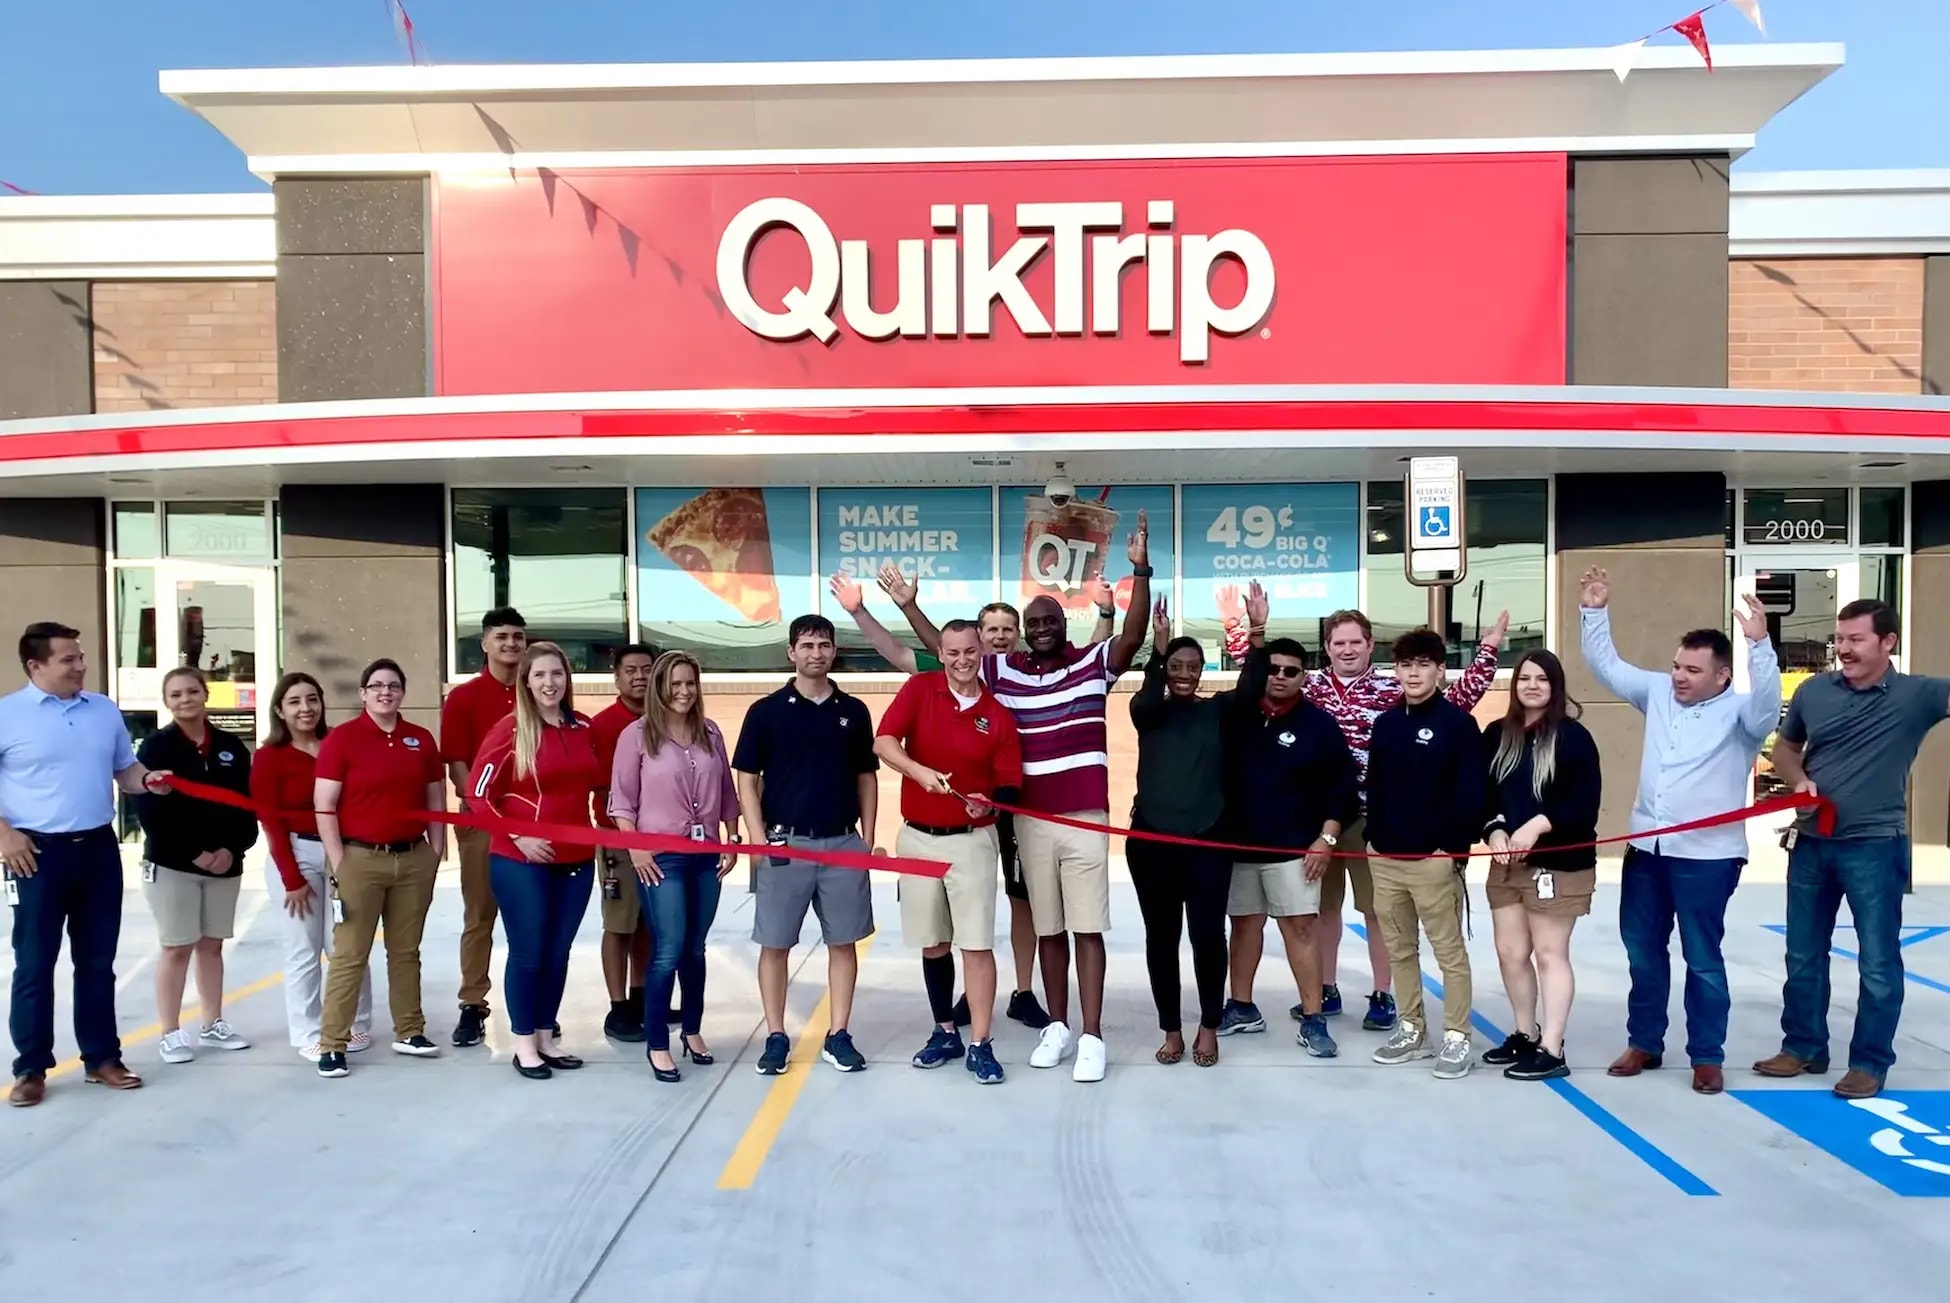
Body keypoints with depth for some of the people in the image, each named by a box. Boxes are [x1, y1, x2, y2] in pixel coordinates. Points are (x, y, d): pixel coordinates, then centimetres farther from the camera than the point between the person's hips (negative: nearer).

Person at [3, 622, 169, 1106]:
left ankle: (102, 1057, 20)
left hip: (99, 848, 5)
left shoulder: (105, 710, 9)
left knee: (97, 961, 11)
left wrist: (149, 780, -6)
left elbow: (125, 770, 16)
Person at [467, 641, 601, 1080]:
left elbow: (599, 783, 18)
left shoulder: (585, 728, 5)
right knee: (527, 952, 4)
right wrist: (518, 837, -14)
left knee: (558, 952, 12)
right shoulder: (510, 731, -8)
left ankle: (546, 1038, 26)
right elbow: (478, 794, -7)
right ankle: (524, 1045, 17)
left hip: (576, 860, 4)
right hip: (521, 862, -4)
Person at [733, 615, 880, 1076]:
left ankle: (838, 1035, 17)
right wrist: (759, 841, -9)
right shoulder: (766, 711, -1)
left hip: (842, 843, 2)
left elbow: (866, 778, 11)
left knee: (844, 942, 7)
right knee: (775, 944, 5)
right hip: (784, 843, -2)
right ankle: (776, 1037, 17)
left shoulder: (854, 711, 6)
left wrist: (867, 838, 5)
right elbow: (747, 780, 0)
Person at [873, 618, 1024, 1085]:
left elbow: (1011, 784, -2)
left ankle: (980, 1045, 4)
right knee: (932, 943, 13)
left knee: (977, 943, -4)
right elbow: (883, 742, -15)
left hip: (971, 840, -1)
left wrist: (989, 803, -24)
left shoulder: (997, 714, -3)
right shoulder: (919, 689, -3)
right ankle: (945, 1033, 28)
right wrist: (921, 772, -31)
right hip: (917, 837, 2)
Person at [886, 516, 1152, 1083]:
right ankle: (1057, 1027, 25)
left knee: (1087, 928, 1)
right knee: (1047, 929, 13)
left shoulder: (1094, 664, -2)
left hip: (1085, 820, -3)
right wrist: (908, 606, 9)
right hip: (1031, 821, 3)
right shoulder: (1005, 671, 6)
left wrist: (1140, 569, -28)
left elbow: (1133, 636, -18)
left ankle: (1092, 1037, 7)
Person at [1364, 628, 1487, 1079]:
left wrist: (1455, 847, -15)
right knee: (1399, 949, 13)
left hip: (1434, 858, -6)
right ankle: (1411, 1030, 25)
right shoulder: (1385, 722, 10)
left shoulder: (1458, 722, -7)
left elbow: (1470, 793, -11)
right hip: (1384, 857, 6)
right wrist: (1374, 836, 7)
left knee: (1449, 951, 3)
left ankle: (1456, 1037, 13)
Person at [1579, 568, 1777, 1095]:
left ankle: (1707, 1057, 19)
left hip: (1706, 855, -6)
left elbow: (1767, 701, -28)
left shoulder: (1739, 711, -7)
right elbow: (1607, 666, 11)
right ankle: (1644, 1043, 28)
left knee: (1702, 960, 5)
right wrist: (1595, 612, 2)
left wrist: (1758, 644, -40)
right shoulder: (1658, 692, 7)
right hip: (1646, 848, 6)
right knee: (1643, 951, 15)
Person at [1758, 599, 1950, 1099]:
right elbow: (1784, 748, 14)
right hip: (1811, 842, 4)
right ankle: (1803, 1047, 29)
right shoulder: (1813, 690, 2)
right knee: (1803, 954, 14)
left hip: (1875, 847, -4)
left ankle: (1870, 1062, 19)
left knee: (1878, 961, 5)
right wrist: (1799, 780, -5)